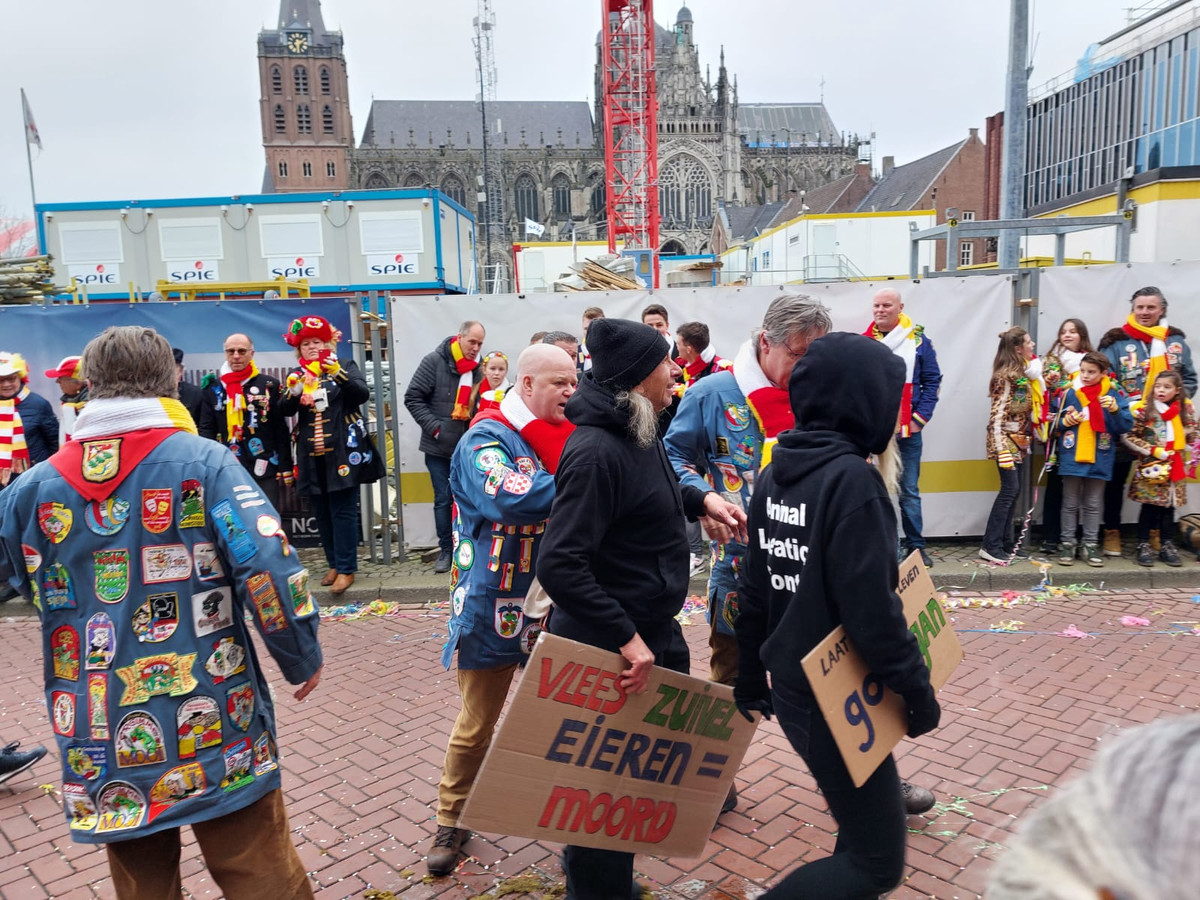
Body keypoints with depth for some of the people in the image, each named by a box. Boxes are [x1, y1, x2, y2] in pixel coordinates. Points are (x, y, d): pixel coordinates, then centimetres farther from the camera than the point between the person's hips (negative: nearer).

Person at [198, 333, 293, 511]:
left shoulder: (270, 384, 3)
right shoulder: (212, 388, 7)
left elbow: (281, 430, 1)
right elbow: (206, 430, 5)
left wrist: (285, 466, -3)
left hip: (264, 469, -1)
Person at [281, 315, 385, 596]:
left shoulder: (345, 366, 2)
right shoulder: (297, 374, 12)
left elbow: (363, 394, -13)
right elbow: (284, 410, 1)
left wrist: (338, 374, -28)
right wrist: (293, 391, -20)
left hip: (341, 452, -4)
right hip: (311, 456, 4)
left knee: (343, 511, -4)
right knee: (322, 513, 10)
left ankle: (346, 569, 1)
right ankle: (334, 564, 22)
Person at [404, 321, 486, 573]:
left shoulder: (477, 368, 3)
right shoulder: (435, 361, -7)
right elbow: (413, 398, -8)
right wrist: (434, 427, -13)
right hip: (438, 447, -3)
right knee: (443, 499, 4)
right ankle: (445, 549, 16)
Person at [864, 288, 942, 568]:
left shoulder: (918, 341, 3)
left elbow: (932, 381, 3)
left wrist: (920, 417, -6)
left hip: (908, 431, 0)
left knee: (909, 492, 7)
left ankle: (916, 546, 16)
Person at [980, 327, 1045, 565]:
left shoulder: (1023, 373, 12)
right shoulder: (1006, 377, -15)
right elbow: (998, 414, -20)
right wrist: (1002, 449, -24)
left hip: (1019, 441, 9)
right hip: (1007, 439, -9)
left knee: (1013, 491, 10)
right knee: (1009, 489, -10)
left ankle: (1006, 542, 16)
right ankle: (990, 546, -8)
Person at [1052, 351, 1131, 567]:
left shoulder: (1113, 394, -1)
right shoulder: (1068, 393, -1)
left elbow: (1126, 426, -5)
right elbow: (1054, 423, 6)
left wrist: (1115, 410, -21)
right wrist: (1065, 421, -15)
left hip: (1099, 459, 0)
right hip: (1072, 458, 0)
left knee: (1093, 505, 11)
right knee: (1070, 504, 8)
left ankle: (1091, 545, 20)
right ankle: (1068, 544, 17)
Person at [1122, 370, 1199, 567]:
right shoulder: (1144, 409, -6)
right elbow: (1129, 437, -7)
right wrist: (1153, 450, -12)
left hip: (1175, 468, 3)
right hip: (1150, 468, -3)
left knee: (1169, 506, 8)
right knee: (1149, 506, 0)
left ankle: (1167, 545, 18)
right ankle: (1143, 546, 8)